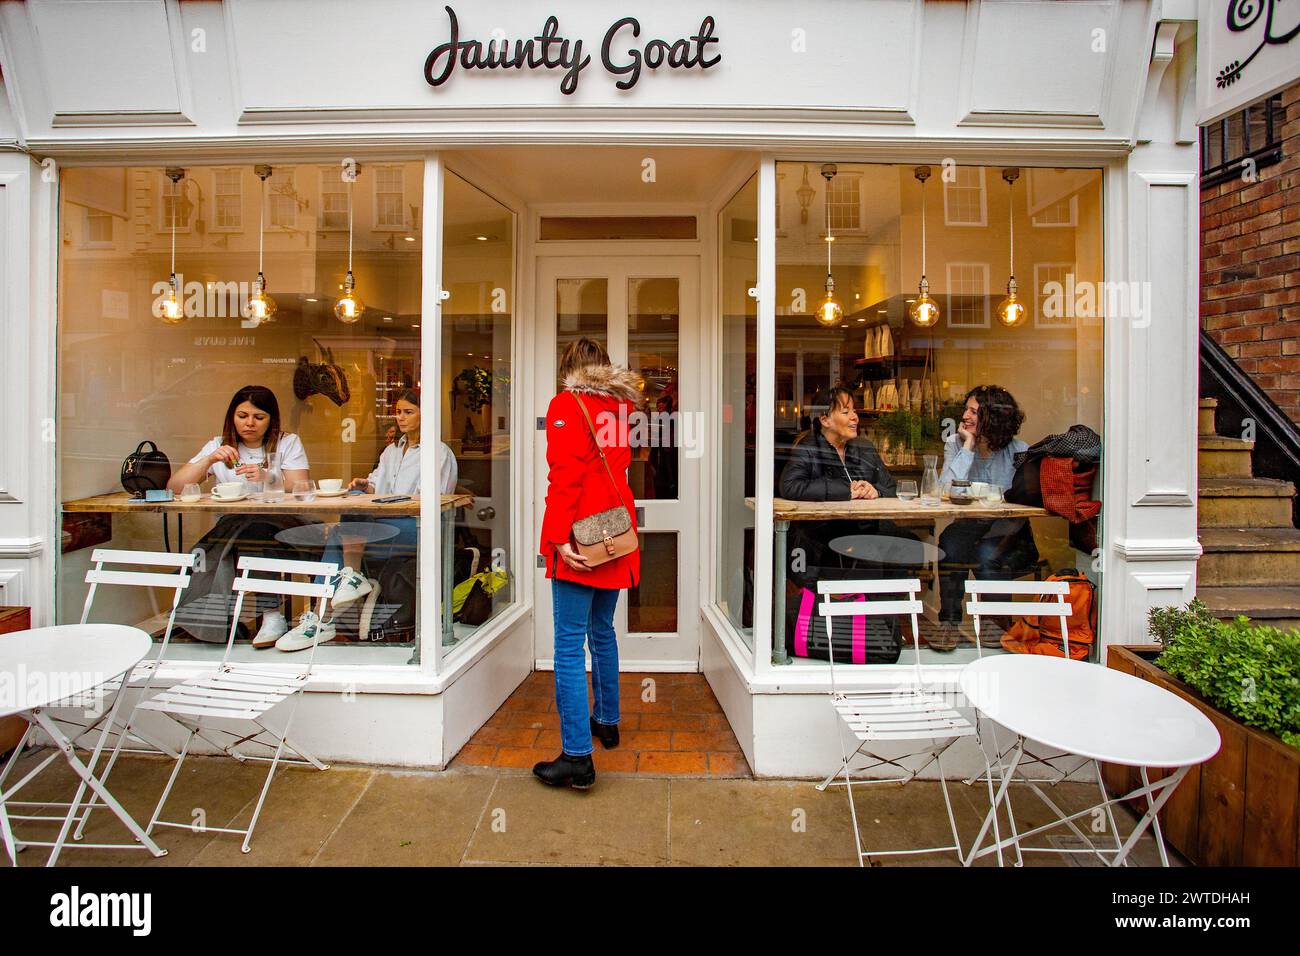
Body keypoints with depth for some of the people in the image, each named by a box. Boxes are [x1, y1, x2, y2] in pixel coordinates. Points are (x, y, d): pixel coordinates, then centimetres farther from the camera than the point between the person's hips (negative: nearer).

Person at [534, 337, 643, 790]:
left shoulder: (566, 404, -6)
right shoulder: (620, 404, 12)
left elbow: (565, 475, -16)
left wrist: (560, 538, -19)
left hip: (580, 540, -7)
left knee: (569, 643, -5)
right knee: (602, 632, 20)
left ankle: (577, 755, -3)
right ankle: (607, 721, 34)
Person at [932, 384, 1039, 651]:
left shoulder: (1018, 451, -2)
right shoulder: (956, 444, 1)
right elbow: (946, 489, -16)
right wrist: (968, 446, -16)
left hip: (1006, 533, -1)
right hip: (969, 528, 1)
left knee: (988, 554, -31)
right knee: (950, 542, -31)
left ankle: (996, 620, -4)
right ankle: (949, 621, -20)